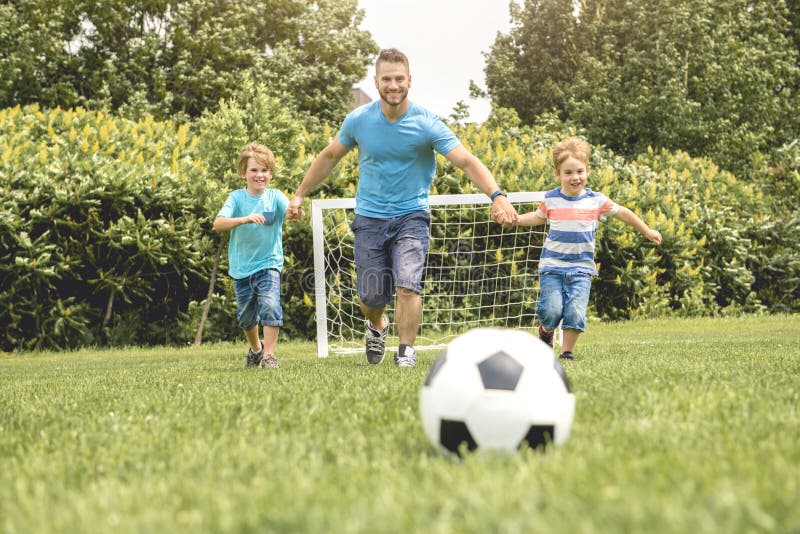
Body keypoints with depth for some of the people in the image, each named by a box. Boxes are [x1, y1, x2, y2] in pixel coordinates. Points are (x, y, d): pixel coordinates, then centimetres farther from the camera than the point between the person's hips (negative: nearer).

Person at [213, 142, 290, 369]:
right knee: (246, 315, 16)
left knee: (270, 306, -21)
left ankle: (269, 353, -12)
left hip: (268, 264, -2)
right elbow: (218, 223, -21)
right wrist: (244, 219, -37)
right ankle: (255, 348, 43)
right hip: (241, 267, 2)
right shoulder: (237, 197, -6)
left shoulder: (275, 197, -6)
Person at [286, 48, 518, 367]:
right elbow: (330, 156, 12)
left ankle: (406, 351, -4)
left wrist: (496, 196, -35)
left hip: (411, 215, -2)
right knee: (370, 298, 4)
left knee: (407, 285, -21)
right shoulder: (358, 120, -5)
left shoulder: (427, 123, -13)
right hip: (369, 217, 2)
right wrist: (299, 195, 14)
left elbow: (467, 161, -20)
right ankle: (377, 326, 39)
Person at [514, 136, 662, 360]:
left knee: (575, 311, -13)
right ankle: (546, 331, 22)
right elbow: (538, 217, 22)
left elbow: (622, 213, 15)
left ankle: (566, 350, 6)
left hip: (581, 267, 0)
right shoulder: (551, 199, 2)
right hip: (552, 265, 0)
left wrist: (647, 231, 21)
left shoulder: (596, 200, 1)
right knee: (552, 309, -13)